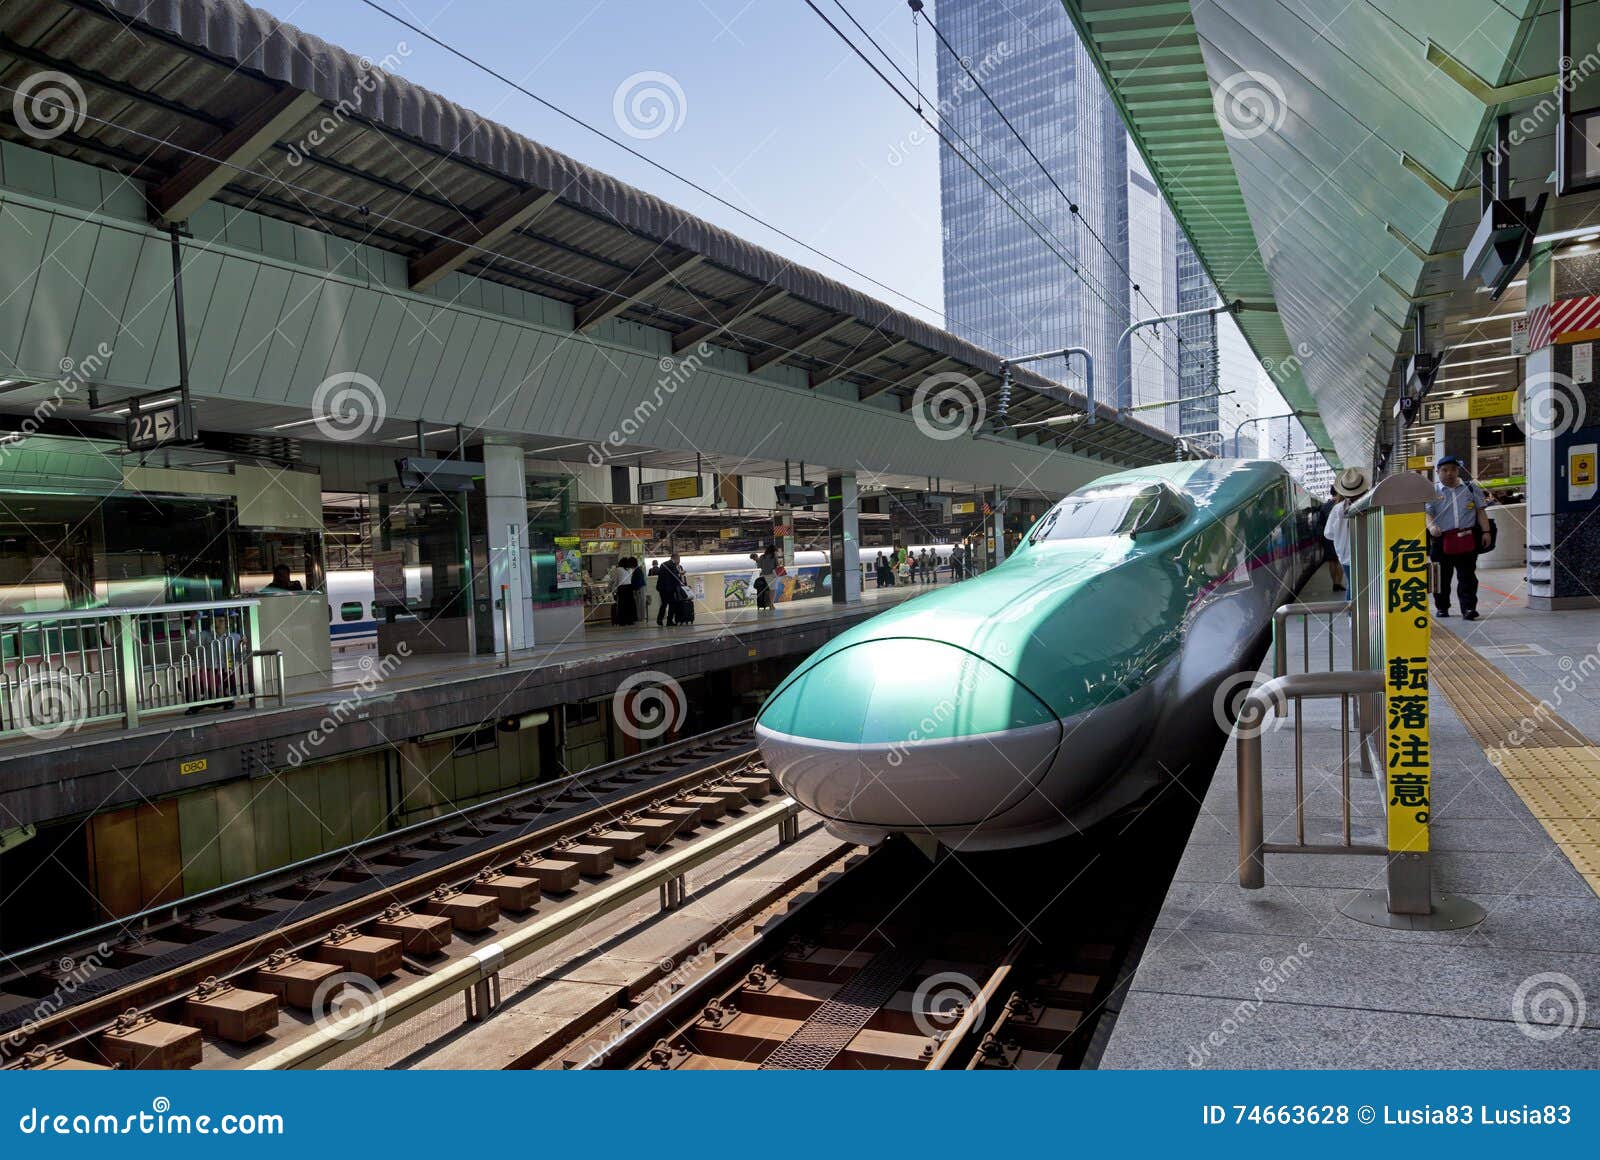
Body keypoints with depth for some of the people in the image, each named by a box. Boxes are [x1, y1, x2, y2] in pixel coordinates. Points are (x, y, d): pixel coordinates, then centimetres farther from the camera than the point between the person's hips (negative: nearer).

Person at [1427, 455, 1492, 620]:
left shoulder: (1471, 488, 12)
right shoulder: (1432, 491, 6)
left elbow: (1481, 511, 11)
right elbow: (1427, 512, -4)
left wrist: (1485, 532, 1)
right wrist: (1431, 526, -25)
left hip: (1467, 539, 1)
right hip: (1441, 541, -1)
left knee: (1467, 576, -3)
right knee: (1442, 577, 7)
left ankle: (1468, 608, -4)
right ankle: (1442, 608, 19)